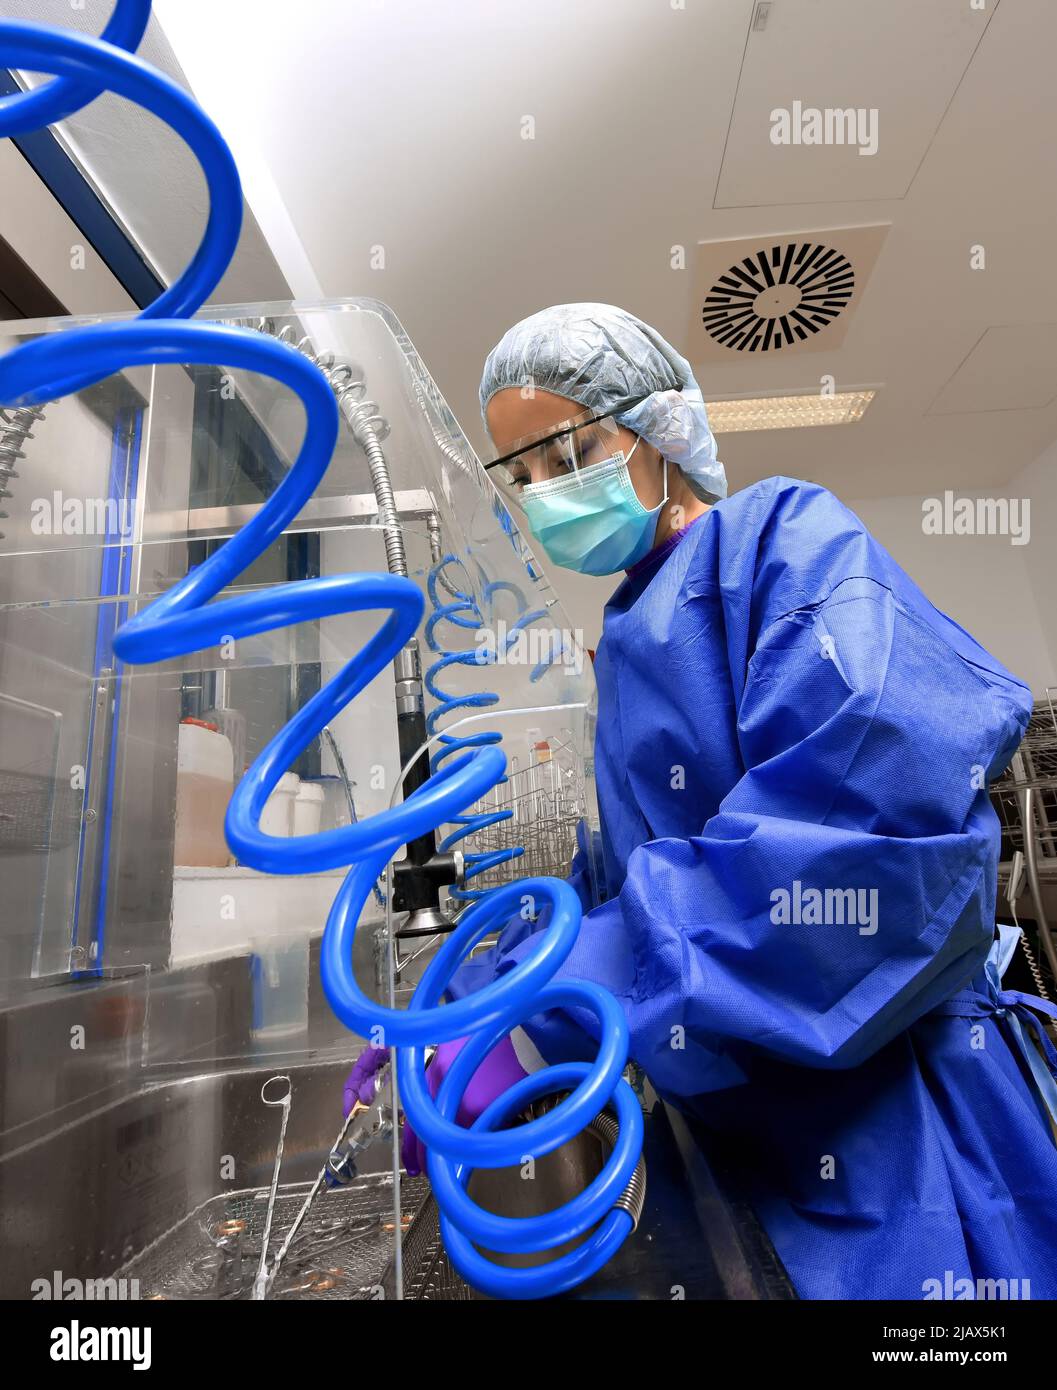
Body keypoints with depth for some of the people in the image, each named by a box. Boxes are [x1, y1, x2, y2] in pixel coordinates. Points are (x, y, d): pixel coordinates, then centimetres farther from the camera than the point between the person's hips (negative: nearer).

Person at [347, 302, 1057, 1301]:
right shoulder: (633, 637, 14)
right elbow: (624, 880, 13)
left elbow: (894, 761, -29)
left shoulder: (781, 530, -9)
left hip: (886, 1104, -7)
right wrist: (451, 1018, 2)